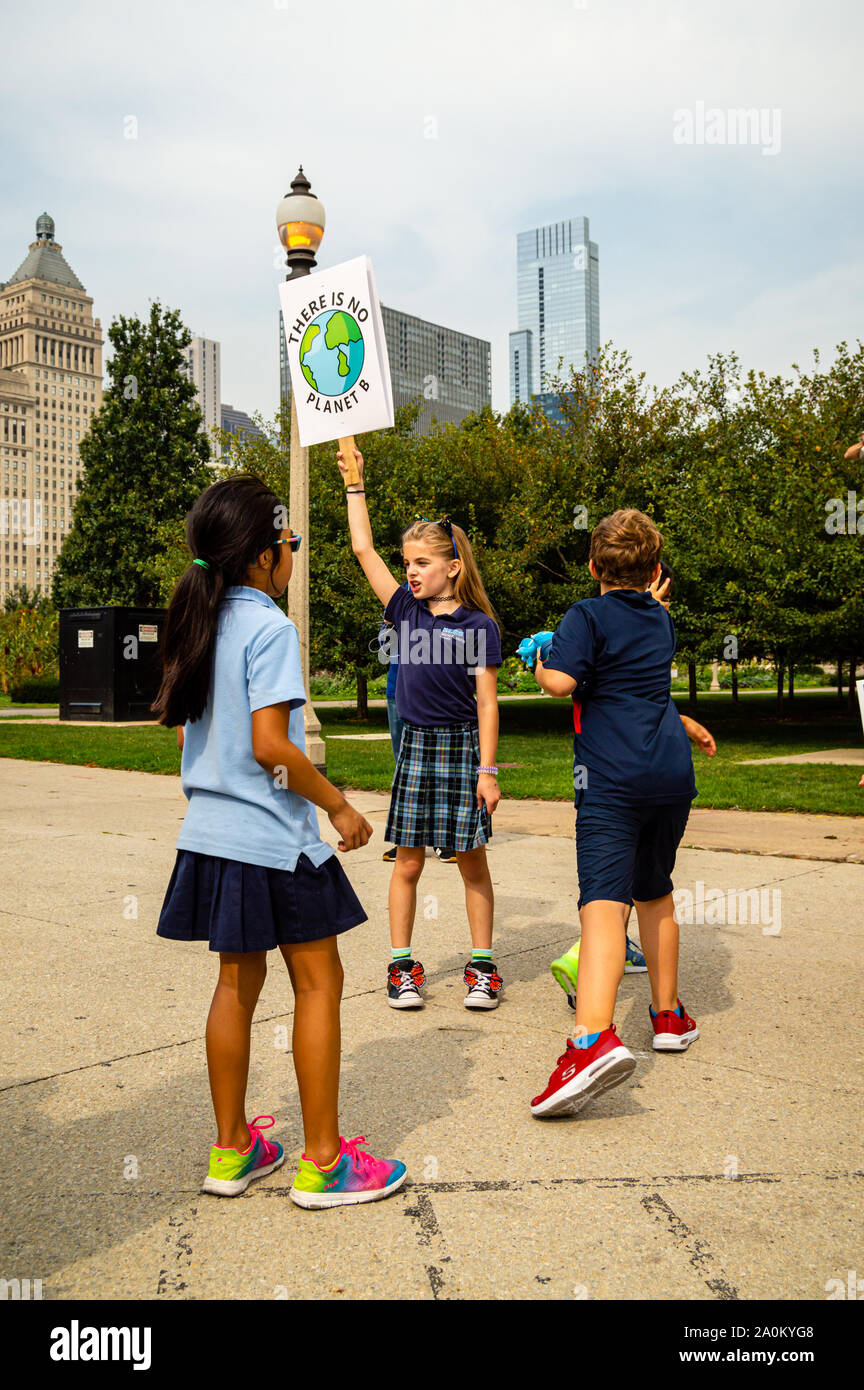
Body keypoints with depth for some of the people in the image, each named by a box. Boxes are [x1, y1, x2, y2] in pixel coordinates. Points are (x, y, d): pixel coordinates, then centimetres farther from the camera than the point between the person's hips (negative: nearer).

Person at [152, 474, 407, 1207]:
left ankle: (232, 1149, 25)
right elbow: (271, 745, -22)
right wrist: (339, 805, -12)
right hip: (274, 840, -8)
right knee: (318, 983, 3)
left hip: (213, 833, 8)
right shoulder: (270, 627, -15)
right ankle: (322, 1160, 11)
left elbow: (181, 725, 14)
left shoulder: (199, 624, 9)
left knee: (239, 980, 16)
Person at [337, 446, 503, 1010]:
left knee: (472, 862, 5)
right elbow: (364, 549, 4)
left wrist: (488, 769, -10)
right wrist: (355, 484, 4)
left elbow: (487, 702, -6)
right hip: (415, 746, 3)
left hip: (463, 749, -3)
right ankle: (403, 965, 17)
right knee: (408, 862, 6)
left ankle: (482, 965, 17)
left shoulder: (479, 625, -6)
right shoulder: (406, 611, 4)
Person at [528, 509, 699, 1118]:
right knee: (655, 893, 22)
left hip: (613, 776, -6)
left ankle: (594, 1038, -36)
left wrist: (540, 661, 6)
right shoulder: (662, 620, 17)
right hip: (673, 770, 6)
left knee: (605, 900, -19)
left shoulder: (588, 615, -1)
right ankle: (669, 1016, 34)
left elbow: (561, 681, -17)